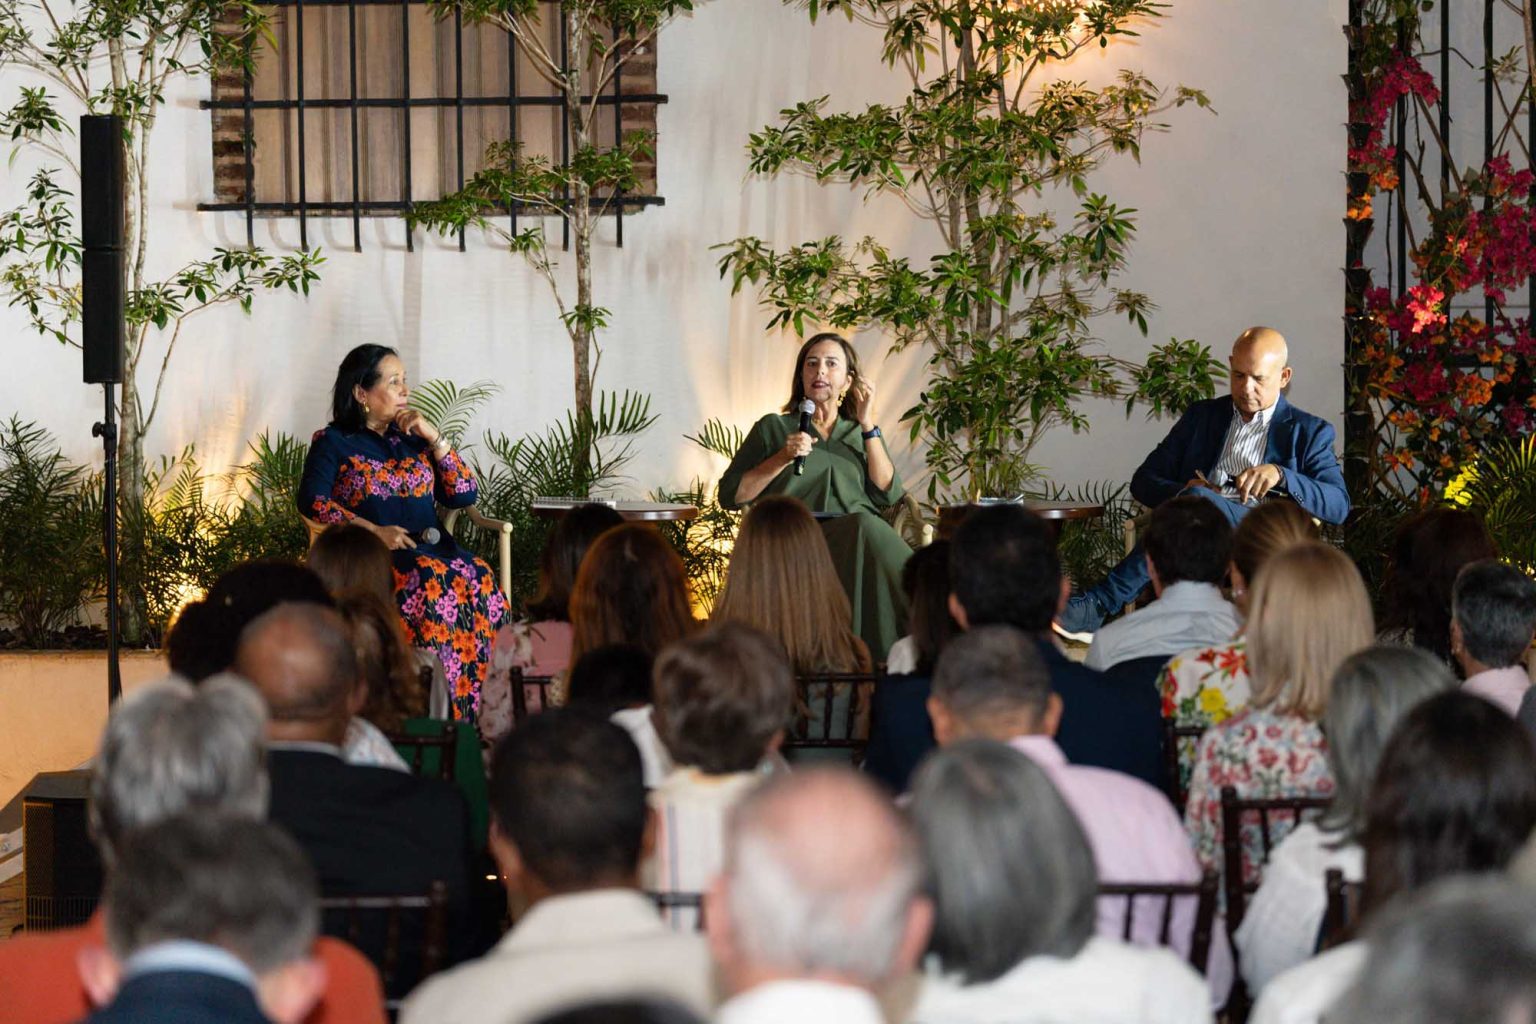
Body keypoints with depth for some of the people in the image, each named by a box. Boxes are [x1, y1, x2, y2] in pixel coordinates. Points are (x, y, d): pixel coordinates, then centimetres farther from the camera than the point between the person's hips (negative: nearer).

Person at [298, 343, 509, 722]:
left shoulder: (412, 436, 21)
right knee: (430, 585, -35)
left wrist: (434, 438, 4)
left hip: (434, 547, 4)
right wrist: (373, 530, -17)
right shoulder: (333, 443, 9)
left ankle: (474, 711, -29)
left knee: (481, 583, -28)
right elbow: (311, 500, -8)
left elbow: (464, 495, 13)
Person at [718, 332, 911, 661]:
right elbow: (730, 496, 9)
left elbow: (887, 495, 7)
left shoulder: (862, 433, 25)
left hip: (858, 540, 3)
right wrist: (782, 459, -2)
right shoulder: (773, 428, 18)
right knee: (864, 526, -34)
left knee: (865, 527, -35)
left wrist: (868, 424, 7)